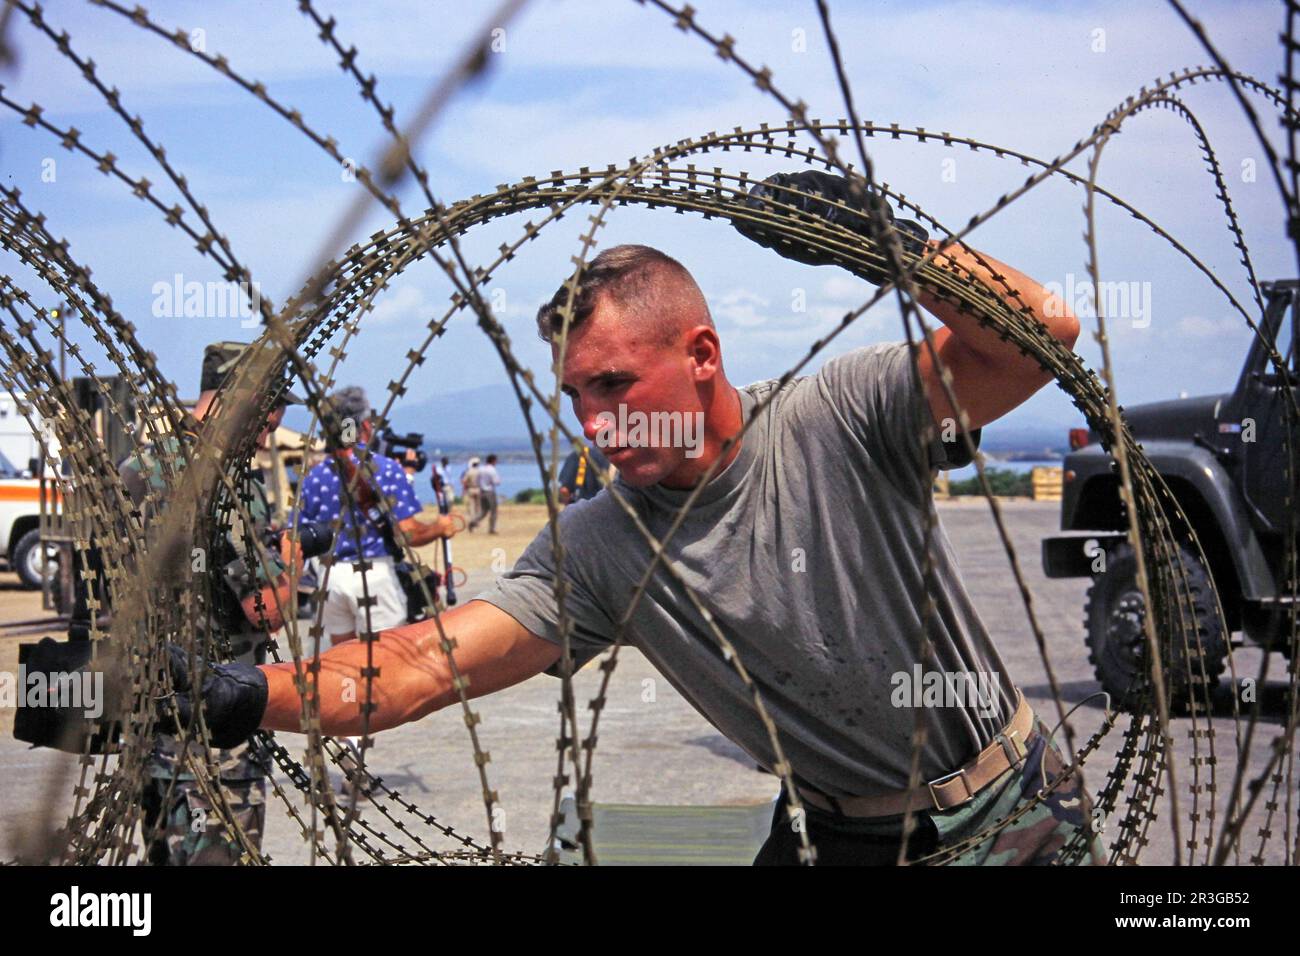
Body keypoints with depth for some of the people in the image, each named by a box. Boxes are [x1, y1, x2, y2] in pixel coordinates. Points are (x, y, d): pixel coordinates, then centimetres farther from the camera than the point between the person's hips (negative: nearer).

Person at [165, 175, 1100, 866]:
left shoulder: (840, 417, -18)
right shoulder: (594, 551, -12)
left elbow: (1044, 334, -27)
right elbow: (423, 665, -21)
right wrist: (246, 693, -35)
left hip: (1019, 815, -1)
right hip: (839, 837, 2)